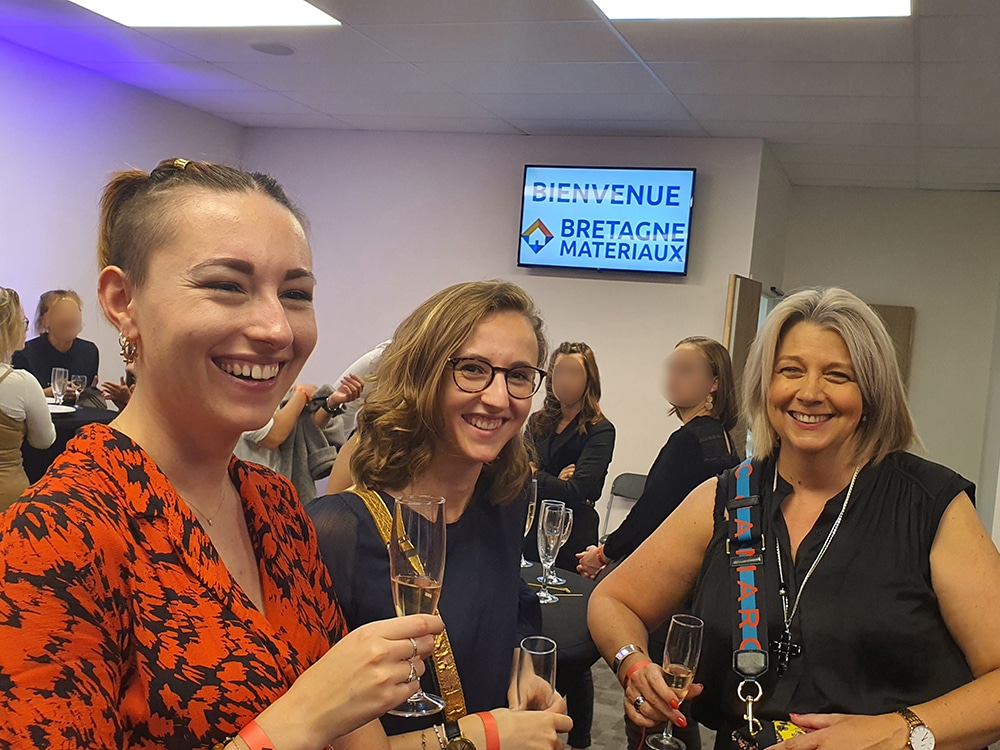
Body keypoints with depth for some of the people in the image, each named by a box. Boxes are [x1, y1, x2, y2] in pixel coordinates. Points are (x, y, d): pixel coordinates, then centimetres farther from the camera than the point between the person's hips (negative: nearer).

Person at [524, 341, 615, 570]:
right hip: (530, 530, 5)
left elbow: (574, 492, -18)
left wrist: (535, 476, -7)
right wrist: (554, 481, -18)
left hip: (572, 537, -4)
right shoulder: (538, 421, 7)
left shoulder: (600, 431, -10)